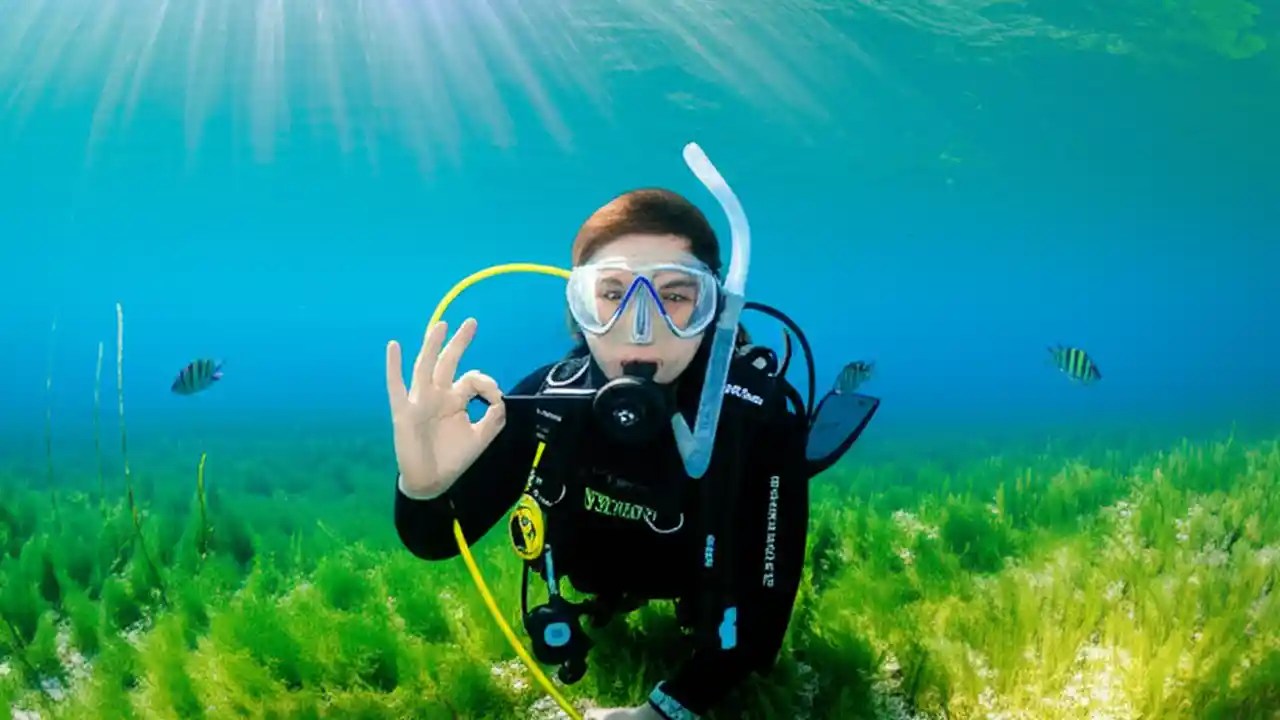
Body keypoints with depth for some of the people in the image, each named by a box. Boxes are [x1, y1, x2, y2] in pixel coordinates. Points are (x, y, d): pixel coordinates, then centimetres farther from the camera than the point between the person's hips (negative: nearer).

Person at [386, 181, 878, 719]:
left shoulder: (760, 417, -39)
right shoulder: (545, 399, -31)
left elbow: (765, 596, -34)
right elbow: (434, 542, -27)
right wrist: (423, 487, -51)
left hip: (712, 592, -2)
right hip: (602, 585, 2)